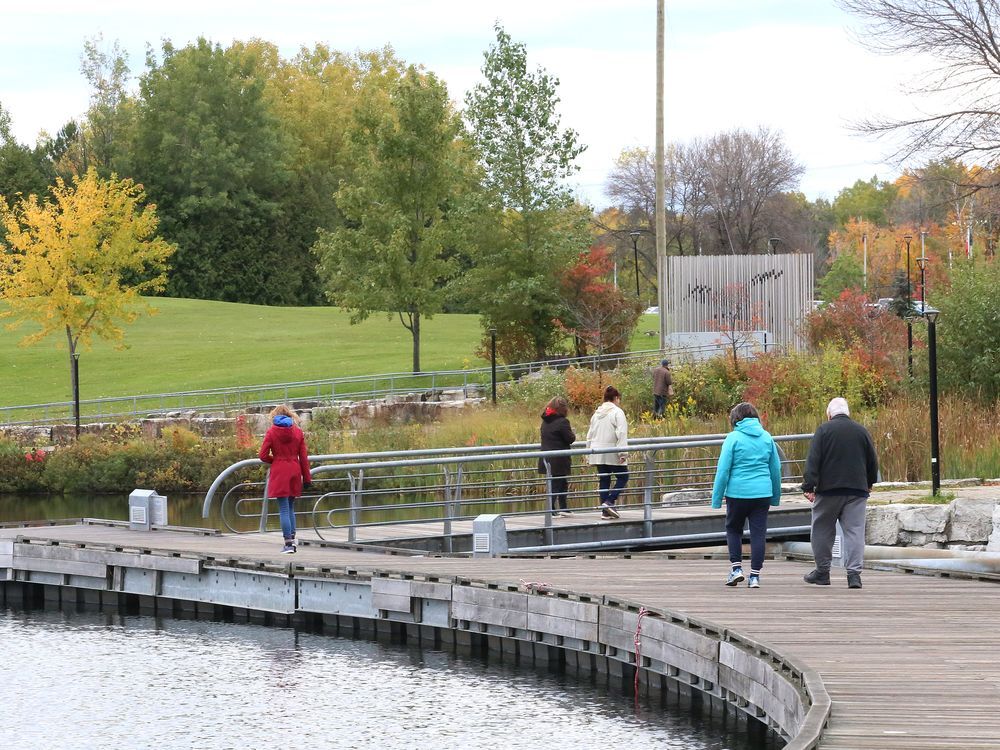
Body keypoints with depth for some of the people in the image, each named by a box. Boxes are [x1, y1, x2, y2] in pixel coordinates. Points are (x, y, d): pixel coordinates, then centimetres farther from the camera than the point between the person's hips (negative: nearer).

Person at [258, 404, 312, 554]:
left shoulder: (271, 432, -4)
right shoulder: (297, 432, 3)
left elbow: (263, 456, -6)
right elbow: (303, 457, 4)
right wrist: (307, 478, 9)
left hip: (279, 472, -3)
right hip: (295, 471, 3)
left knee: (284, 508, -2)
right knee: (290, 506, 17)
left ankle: (288, 543, -6)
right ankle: (292, 537, 8)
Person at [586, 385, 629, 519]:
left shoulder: (597, 414, 14)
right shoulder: (617, 412, -7)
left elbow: (590, 435, 18)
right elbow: (621, 433, -16)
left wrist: (589, 455, 23)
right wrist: (623, 452, -17)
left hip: (598, 454, 7)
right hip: (612, 453, -7)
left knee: (604, 481, 10)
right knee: (623, 477, 4)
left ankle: (605, 511, 7)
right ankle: (609, 502, -12)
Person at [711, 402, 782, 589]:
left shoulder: (733, 438, -6)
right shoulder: (766, 437, 6)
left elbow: (723, 470, -7)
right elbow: (776, 469, 13)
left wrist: (717, 498, -2)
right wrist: (776, 496, 24)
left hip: (737, 492, -3)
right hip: (762, 493, 3)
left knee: (733, 529, 17)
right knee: (758, 533, 5)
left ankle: (736, 568, 7)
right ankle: (755, 575, 3)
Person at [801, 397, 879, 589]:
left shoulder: (823, 430, -2)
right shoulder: (861, 431, 8)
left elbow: (813, 460, -8)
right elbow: (873, 461, 15)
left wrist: (808, 486, -8)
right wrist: (869, 483, 29)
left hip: (828, 489, -2)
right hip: (857, 490, 2)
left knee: (822, 530, 11)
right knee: (854, 531, 0)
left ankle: (822, 571, 16)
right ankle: (854, 573, -9)